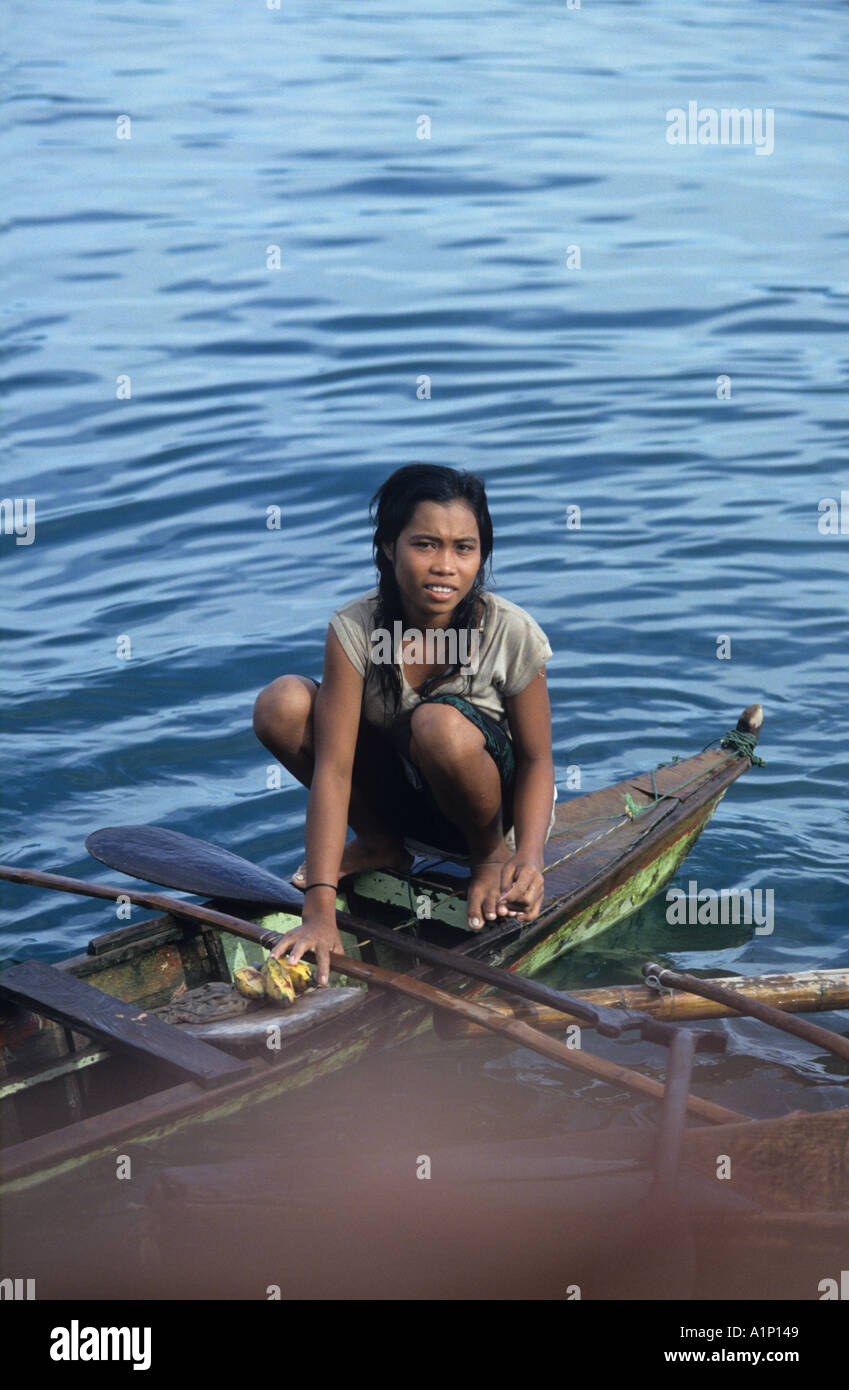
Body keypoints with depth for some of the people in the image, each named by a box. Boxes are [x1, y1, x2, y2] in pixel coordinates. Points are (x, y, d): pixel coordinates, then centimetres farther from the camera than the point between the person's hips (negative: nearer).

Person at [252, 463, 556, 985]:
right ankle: (381, 846, 2)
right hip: (398, 796, 2)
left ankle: (490, 852, -4)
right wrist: (320, 908, -35)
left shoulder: (512, 633, -22)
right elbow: (333, 769, -27)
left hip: (489, 800, -2)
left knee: (440, 726, -37)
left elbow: (536, 759, -13)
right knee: (282, 704, -21)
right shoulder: (355, 628, -21)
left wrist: (529, 856, -32)